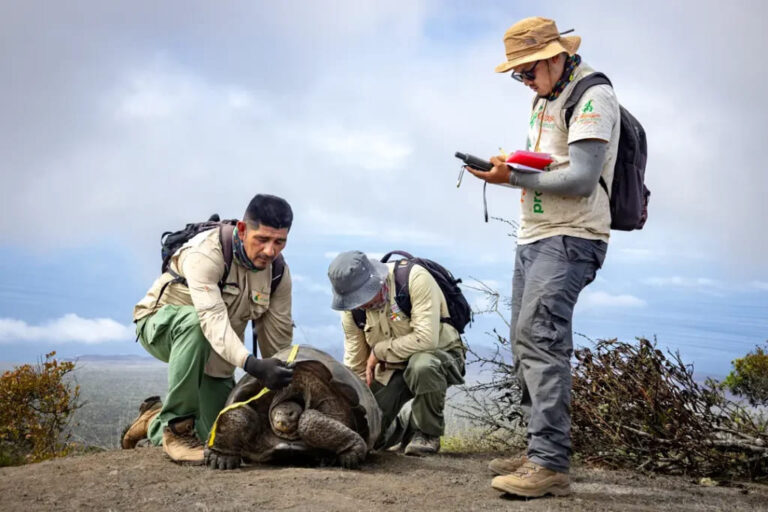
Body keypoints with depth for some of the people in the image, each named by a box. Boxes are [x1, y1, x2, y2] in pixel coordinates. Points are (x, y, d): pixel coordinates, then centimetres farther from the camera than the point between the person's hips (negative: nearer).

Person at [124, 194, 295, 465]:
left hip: (216, 355, 5)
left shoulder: (279, 273, -12)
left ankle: (156, 420, 28)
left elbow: (278, 338, -5)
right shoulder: (207, 252, -31)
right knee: (193, 321, -41)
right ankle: (177, 425, -28)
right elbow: (213, 320, -44)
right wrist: (253, 365, -56)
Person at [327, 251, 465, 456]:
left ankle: (428, 432, -15)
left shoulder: (414, 279, -26)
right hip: (391, 369, 5)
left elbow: (426, 339, -34)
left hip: (440, 354, -5)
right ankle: (404, 421, 26)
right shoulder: (352, 309, -8)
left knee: (422, 365, -41)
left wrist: (379, 350, -22)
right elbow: (355, 366, -1)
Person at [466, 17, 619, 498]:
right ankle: (541, 452, 17)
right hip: (533, 238, 10)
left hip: (571, 239, -10)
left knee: (539, 335, -21)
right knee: (527, 344, 9)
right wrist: (508, 165, 6)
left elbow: (581, 178, -19)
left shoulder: (593, 96, -10)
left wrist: (514, 178, -18)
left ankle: (551, 465, -22)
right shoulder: (544, 99, 20)